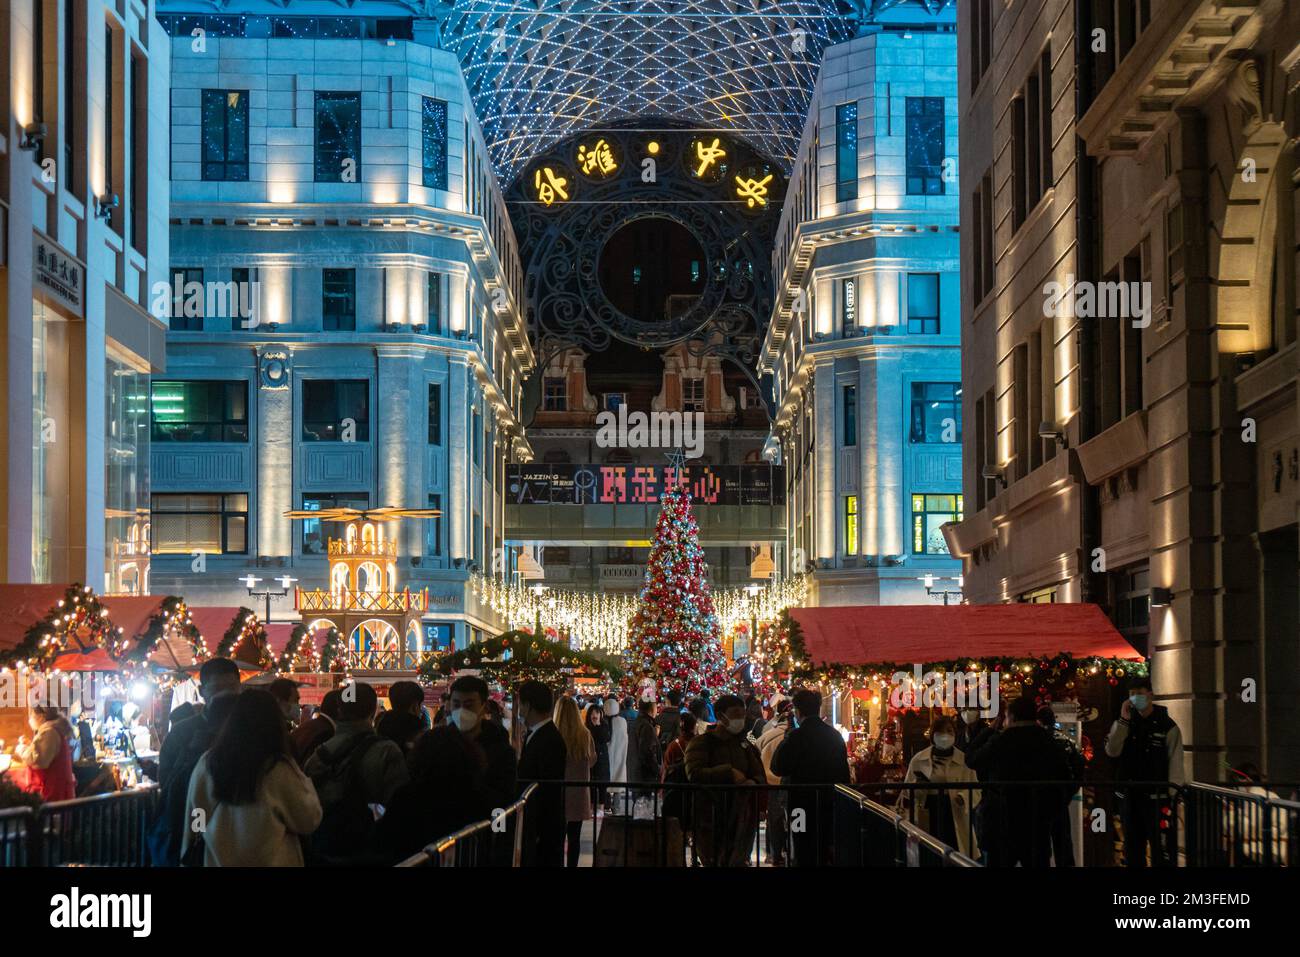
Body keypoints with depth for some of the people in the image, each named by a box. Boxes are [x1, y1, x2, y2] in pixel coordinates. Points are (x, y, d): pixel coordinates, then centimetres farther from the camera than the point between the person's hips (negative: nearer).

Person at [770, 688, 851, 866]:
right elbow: (844, 773, 9)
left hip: (804, 804, -6)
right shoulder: (835, 735, 4)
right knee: (824, 856, 16)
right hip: (830, 804, 6)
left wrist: (784, 741, -3)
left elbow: (777, 768, -14)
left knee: (805, 858, 0)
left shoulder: (797, 736, -16)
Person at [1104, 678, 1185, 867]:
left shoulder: (1166, 725, -2)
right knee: (1132, 851, 12)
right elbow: (1112, 751, -4)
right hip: (1129, 797, 5)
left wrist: (1173, 796, -14)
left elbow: (1175, 762, -6)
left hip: (1156, 797, -5)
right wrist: (1123, 721, -12)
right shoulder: (1125, 722, 10)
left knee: (1160, 851, -10)